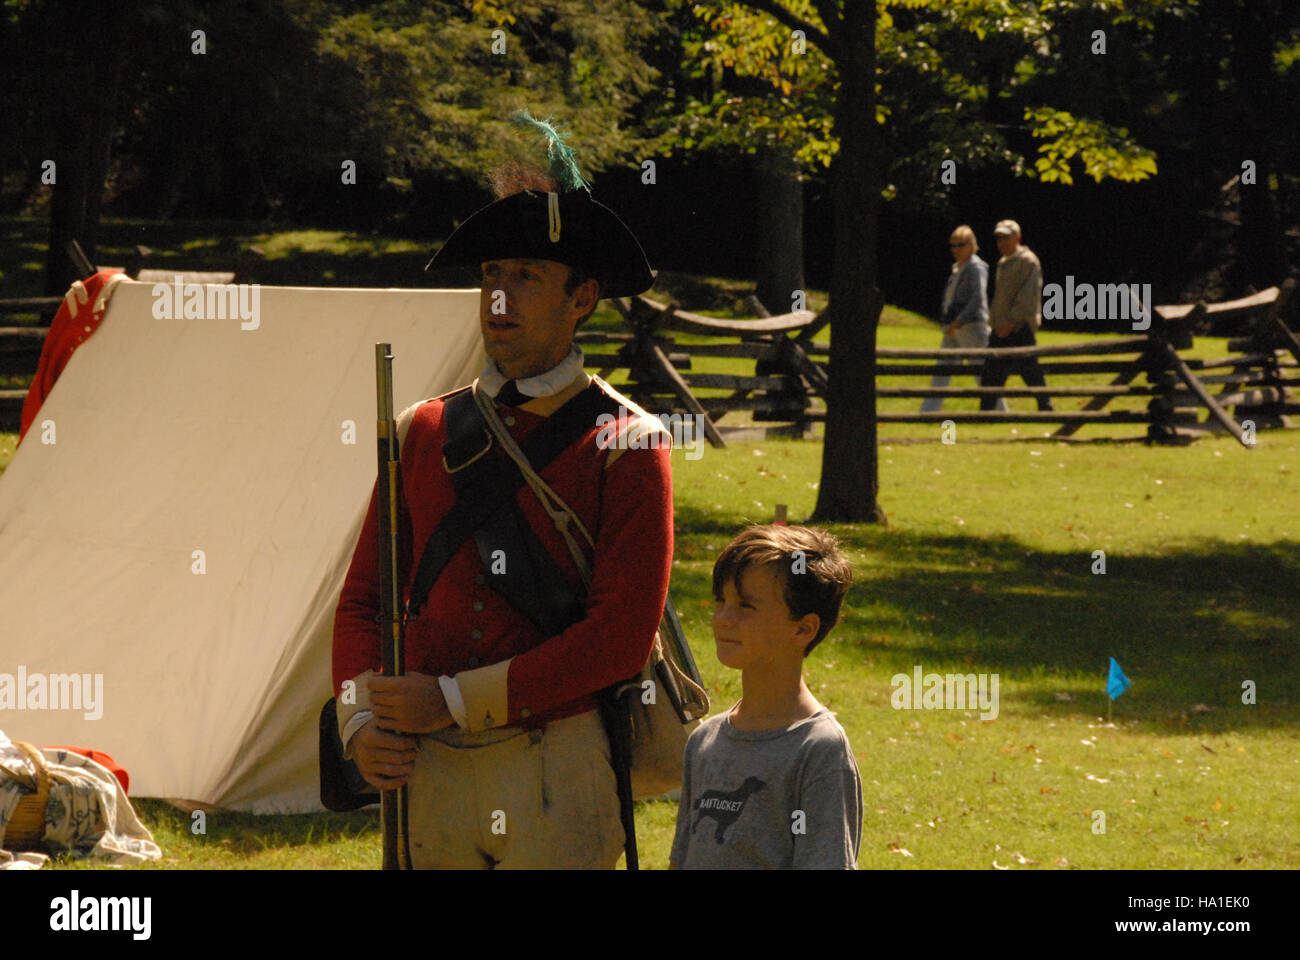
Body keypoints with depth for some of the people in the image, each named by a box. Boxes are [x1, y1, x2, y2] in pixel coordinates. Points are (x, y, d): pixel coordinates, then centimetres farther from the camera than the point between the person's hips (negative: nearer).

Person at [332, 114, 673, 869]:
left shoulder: (625, 444, -3)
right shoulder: (427, 431, 10)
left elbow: (623, 634, -11)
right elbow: (364, 598, 12)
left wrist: (453, 700, -13)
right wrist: (362, 723, -7)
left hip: (557, 776, -4)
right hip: (428, 771, 4)